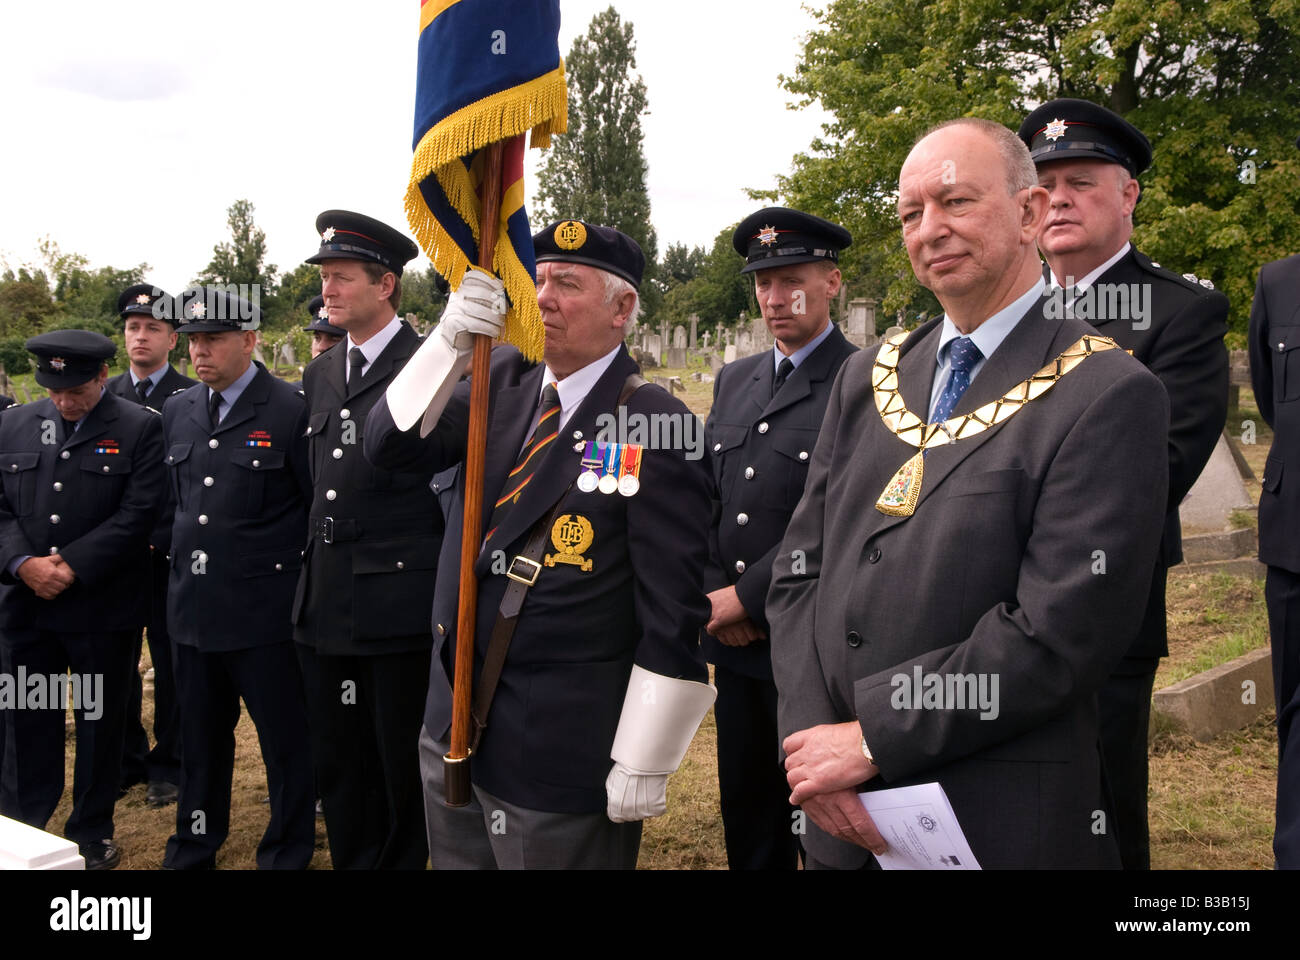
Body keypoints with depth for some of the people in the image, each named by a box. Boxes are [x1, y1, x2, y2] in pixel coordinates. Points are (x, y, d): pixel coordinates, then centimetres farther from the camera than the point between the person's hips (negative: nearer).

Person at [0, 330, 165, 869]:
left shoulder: (141, 429, -4)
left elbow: (137, 514, -10)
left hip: (102, 607, -3)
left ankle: (92, 835, 22)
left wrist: (71, 566, -15)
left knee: (100, 723, 8)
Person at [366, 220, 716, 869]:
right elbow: (389, 446, -3)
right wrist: (449, 343, -18)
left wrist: (642, 765, -15)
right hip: (453, 727, 6)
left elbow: (673, 613, -16)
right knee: (454, 860, 22)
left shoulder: (655, 427, -15)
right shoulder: (501, 382, 5)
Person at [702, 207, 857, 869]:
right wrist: (711, 593, -2)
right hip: (733, 641, 6)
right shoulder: (733, 380, 13)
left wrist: (746, 597, -16)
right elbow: (703, 497, 11)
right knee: (745, 814, 18)